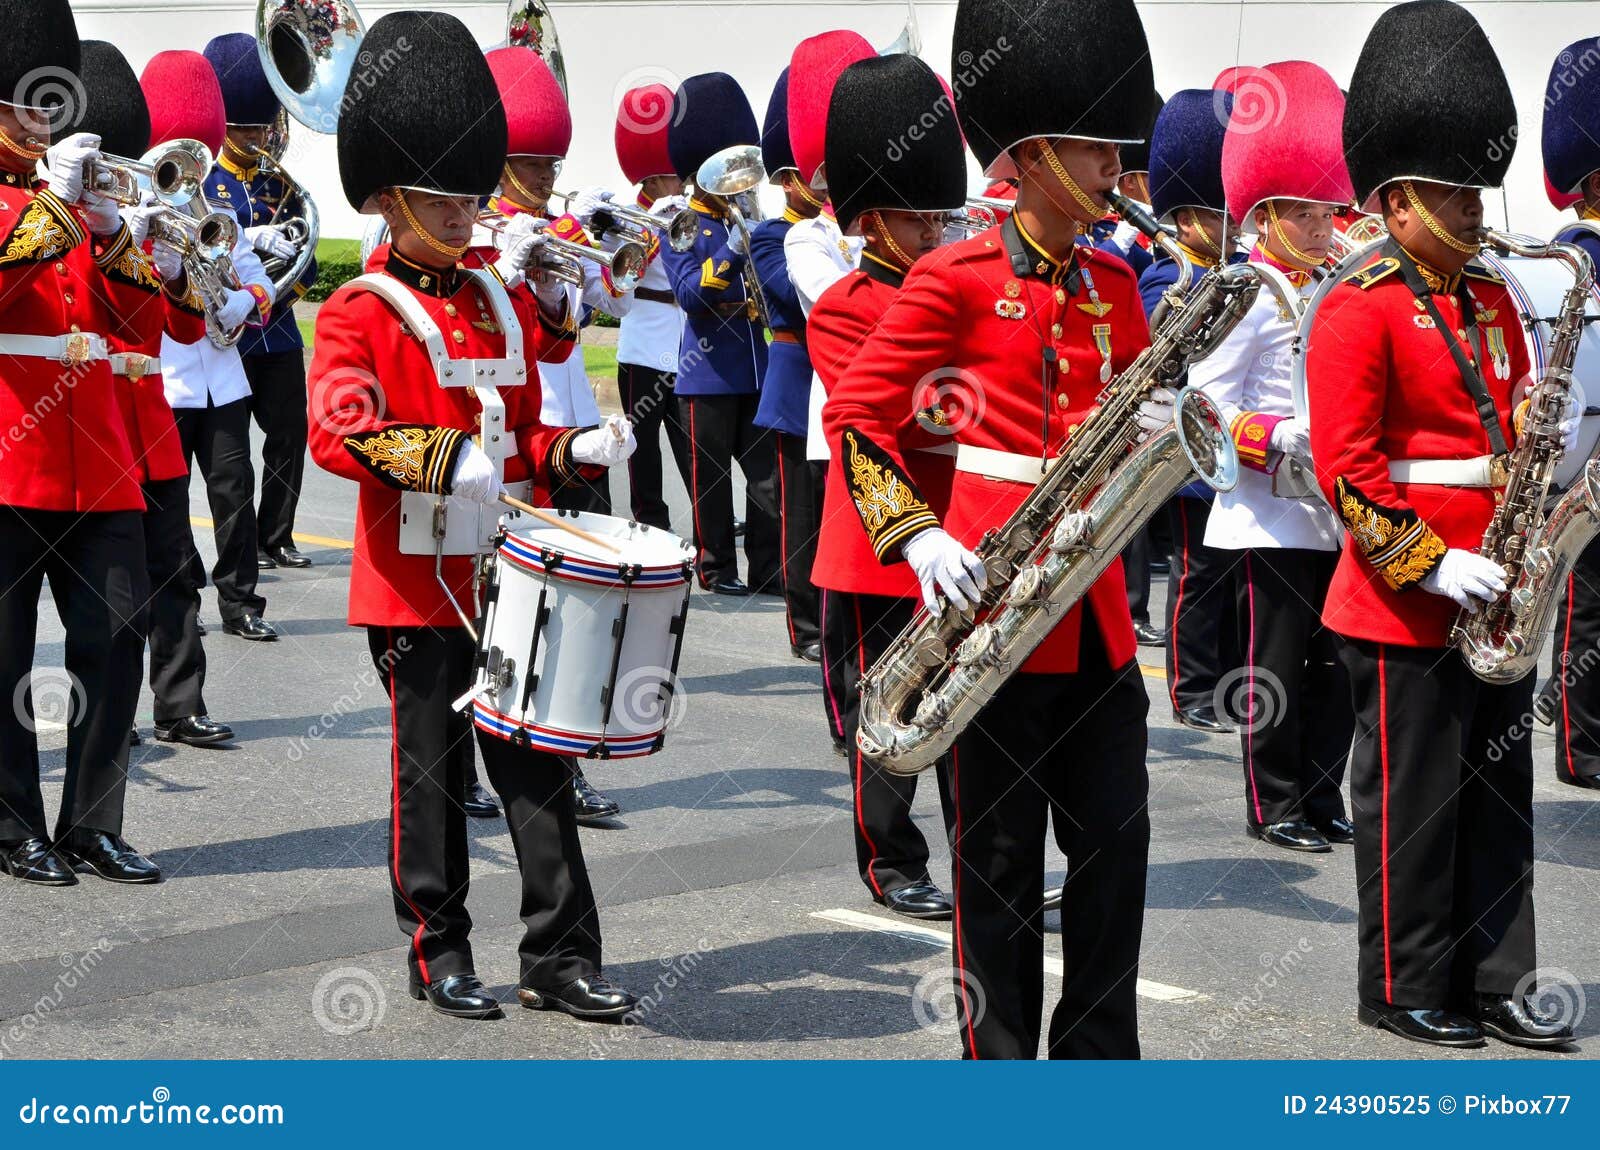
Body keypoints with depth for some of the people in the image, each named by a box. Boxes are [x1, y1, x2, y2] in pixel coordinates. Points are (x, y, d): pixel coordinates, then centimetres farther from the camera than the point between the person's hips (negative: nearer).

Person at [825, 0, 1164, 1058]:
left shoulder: (1114, 284, 12)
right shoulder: (957, 280, -6)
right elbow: (855, 414, -7)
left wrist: (1155, 427, -4)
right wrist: (919, 538, -18)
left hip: (1093, 604, 6)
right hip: (994, 596, -6)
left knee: (1114, 837, 8)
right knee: (1001, 852, 3)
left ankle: (1101, 1049, 19)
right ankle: (1002, 1057, 13)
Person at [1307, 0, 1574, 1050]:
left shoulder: (1492, 300, 12)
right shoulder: (1359, 311, -12)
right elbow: (1347, 469, -16)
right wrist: (1433, 567, -20)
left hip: (1490, 595, 8)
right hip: (1406, 604, -8)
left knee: (1497, 792, 11)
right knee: (1412, 803, 2)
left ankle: (1495, 984, 20)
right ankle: (1404, 990, 14)